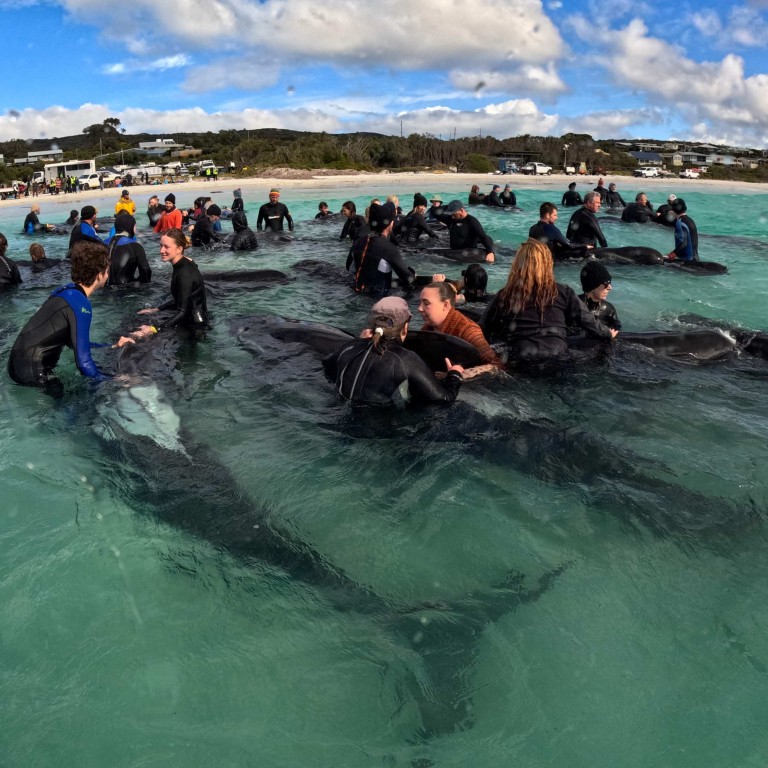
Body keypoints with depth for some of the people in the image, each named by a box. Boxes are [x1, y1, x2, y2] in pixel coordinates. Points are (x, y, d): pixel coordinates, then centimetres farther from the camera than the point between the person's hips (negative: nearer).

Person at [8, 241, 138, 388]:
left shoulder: (67, 291, 7)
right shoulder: (80, 304, -21)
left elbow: (75, 342, 18)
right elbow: (83, 362, -23)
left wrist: (113, 346, 22)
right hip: (32, 373, -9)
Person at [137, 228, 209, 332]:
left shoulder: (185, 272, -23)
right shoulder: (181, 265, 6)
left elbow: (182, 311, -28)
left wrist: (154, 328, -34)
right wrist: (157, 310, 16)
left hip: (194, 326, -9)